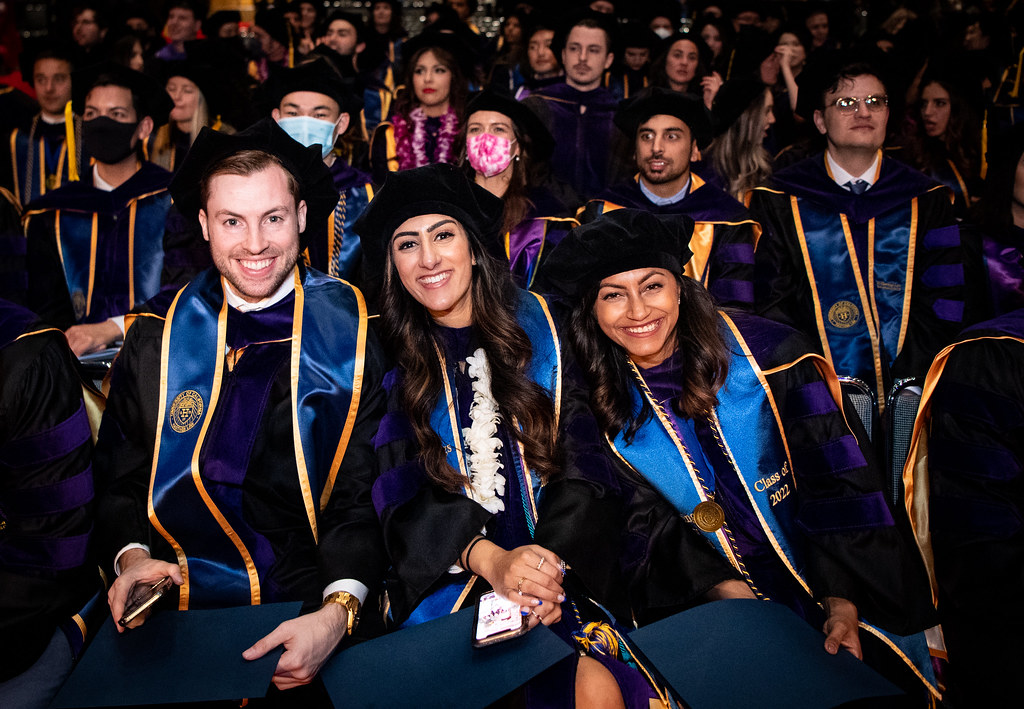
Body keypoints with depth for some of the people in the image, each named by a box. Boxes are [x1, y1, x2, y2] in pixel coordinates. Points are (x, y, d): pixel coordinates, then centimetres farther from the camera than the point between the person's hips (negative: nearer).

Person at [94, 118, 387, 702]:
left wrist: (339, 610, -18)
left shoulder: (353, 331, -2)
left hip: (314, 611, -2)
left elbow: (370, 492, -5)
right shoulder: (157, 337, 6)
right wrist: (132, 554, -6)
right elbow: (120, 481, 13)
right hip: (179, 608, 2)